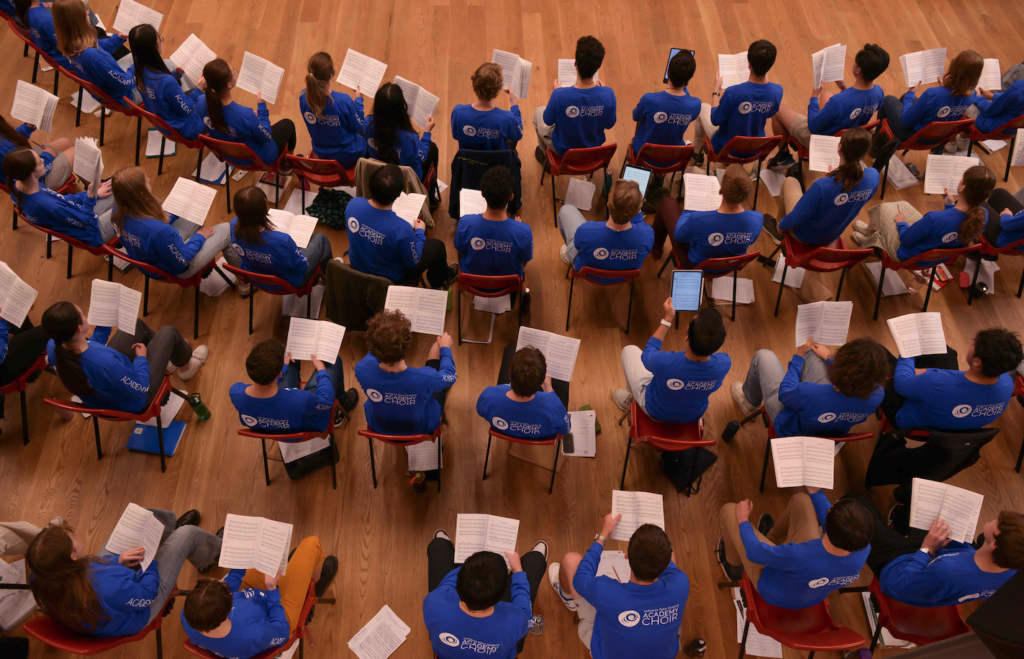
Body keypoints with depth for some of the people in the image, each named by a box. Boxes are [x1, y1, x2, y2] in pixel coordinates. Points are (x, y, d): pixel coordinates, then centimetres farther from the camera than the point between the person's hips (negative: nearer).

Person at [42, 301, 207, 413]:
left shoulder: (53, 347, -24)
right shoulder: (105, 362, -46)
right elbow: (140, 389, -26)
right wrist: (141, 358, -11)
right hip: (131, 403, -6)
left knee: (136, 325, 20)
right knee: (168, 333, 8)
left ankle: (168, 357, 49)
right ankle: (185, 366, 43)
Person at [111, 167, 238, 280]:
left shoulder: (118, 211, -20)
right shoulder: (158, 230, -43)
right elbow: (182, 261, -25)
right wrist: (199, 237, -9)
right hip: (176, 270, -7)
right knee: (226, 229, 5)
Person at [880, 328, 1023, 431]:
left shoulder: (937, 383, -47)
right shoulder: (1007, 384, -30)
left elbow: (900, 383, -25)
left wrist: (906, 353, -6)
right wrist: (927, 372, -3)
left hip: (908, 422, -4)